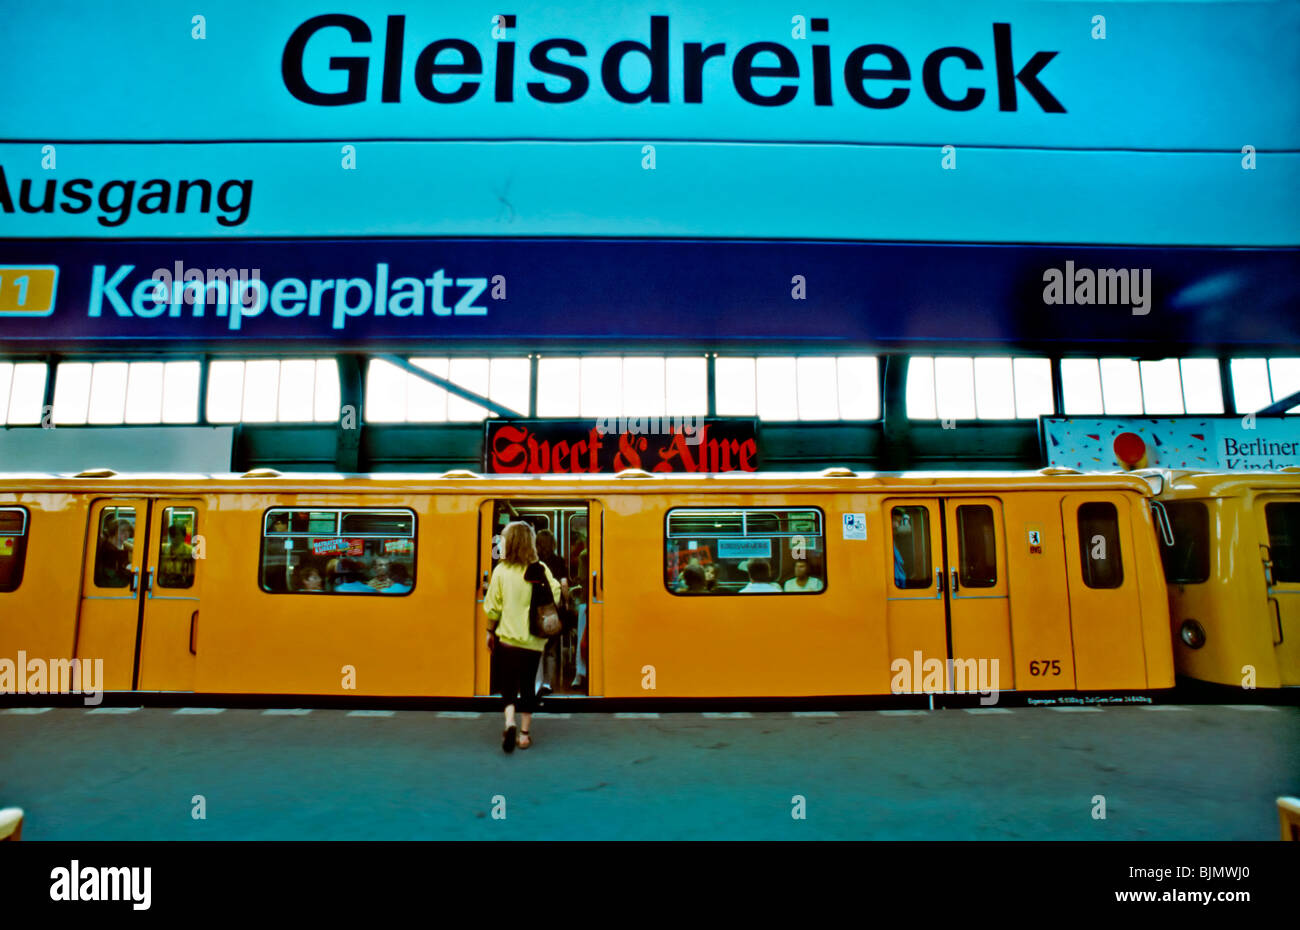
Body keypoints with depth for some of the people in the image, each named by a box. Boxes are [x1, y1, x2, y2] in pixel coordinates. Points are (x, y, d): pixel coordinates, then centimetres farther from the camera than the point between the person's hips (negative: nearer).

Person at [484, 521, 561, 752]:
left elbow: (493, 607, -3)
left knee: (507, 685, 10)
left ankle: (510, 722, -12)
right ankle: (524, 733, 17)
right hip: (533, 639, 1)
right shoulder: (541, 569, -5)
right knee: (528, 685, 14)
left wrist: (490, 631, 11)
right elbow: (555, 597, -9)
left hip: (507, 637, -1)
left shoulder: (501, 570, -7)